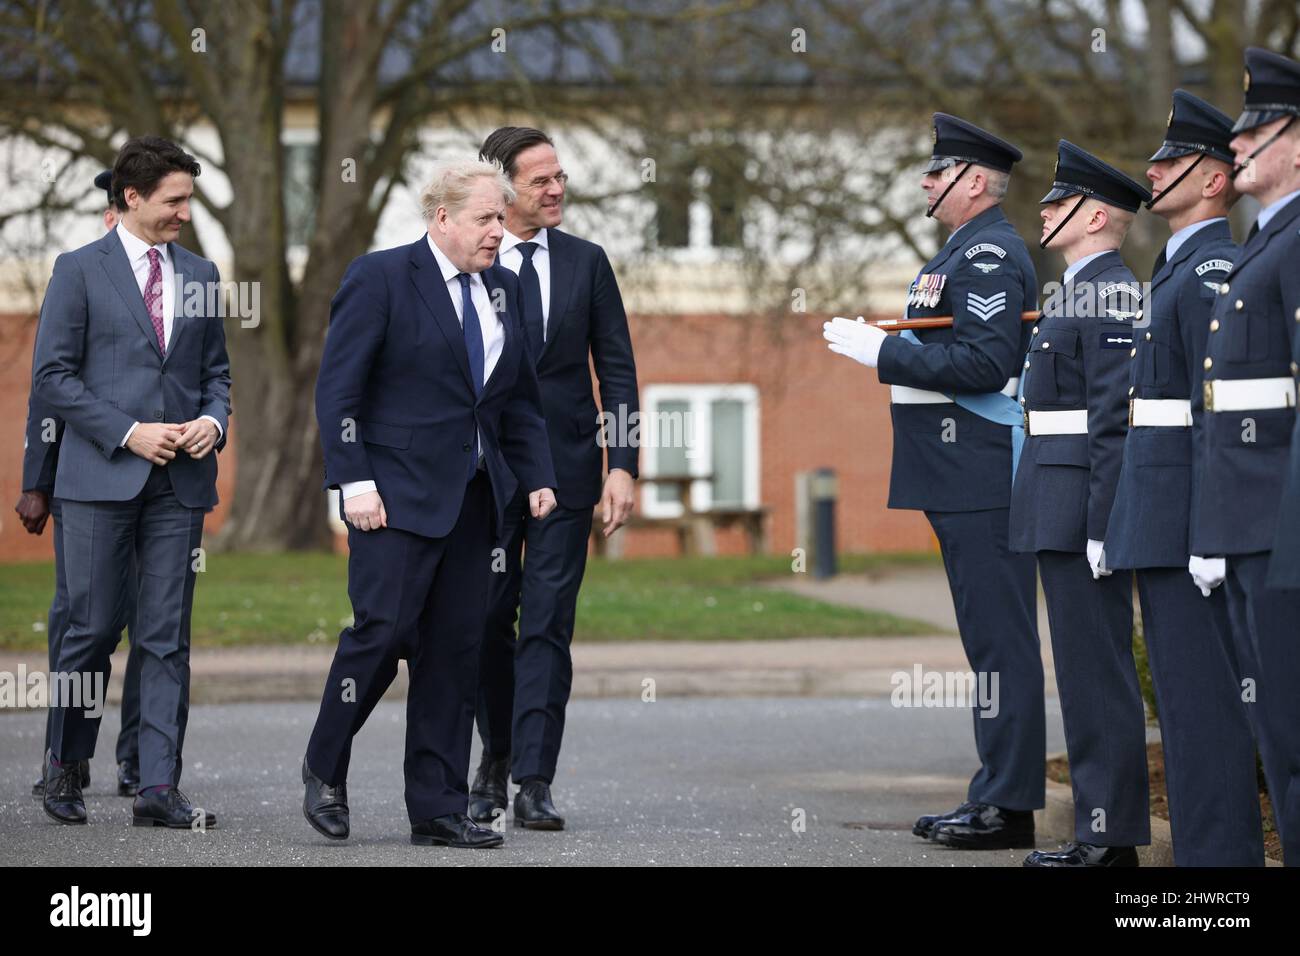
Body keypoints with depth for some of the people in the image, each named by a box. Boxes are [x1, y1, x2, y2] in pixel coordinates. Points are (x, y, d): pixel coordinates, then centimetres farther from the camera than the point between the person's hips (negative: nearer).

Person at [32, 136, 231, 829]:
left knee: (167, 638, -1)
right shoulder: (80, 270, 0)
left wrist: (213, 420, -2)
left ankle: (158, 789, -3)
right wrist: (128, 432, -11)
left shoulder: (199, 275, 14)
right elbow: (52, 376, -4)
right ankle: (64, 766, 18)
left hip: (179, 479, 4)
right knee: (94, 629, 0)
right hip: (102, 477, -4)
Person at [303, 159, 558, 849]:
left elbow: (519, 397, 21)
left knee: (455, 649, 5)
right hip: (397, 494, -6)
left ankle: (439, 810, 8)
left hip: (471, 497, 6)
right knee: (383, 630, -12)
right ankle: (325, 770, 11)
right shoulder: (380, 278, -6)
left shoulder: (500, 288, 14)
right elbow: (337, 390, -9)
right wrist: (354, 483, -16)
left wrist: (537, 476, 9)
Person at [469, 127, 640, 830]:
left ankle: (533, 782, -4)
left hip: (564, 473, 1)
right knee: (487, 622, 7)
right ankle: (496, 755, 27)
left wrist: (622, 465, -2)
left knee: (547, 627, -4)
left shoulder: (586, 263, 7)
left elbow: (616, 369, 7)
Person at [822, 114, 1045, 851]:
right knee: (993, 639, 12)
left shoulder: (990, 256, -13)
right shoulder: (968, 252, 20)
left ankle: (1008, 805, -6)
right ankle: (996, 795, 17)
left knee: (1000, 639, -8)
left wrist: (885, 352, -18)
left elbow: (986, 363, -22)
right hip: (966, 479, 11)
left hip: (982, 478, -11)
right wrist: (883, 346, 14)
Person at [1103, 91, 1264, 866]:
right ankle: (1218, 847, 17)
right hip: (1159, 515, 11)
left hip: (1188, 511, -11)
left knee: (1201, 695, -9)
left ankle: (1218, 853, -8)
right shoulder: (1180, 268, 20)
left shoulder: (1214, 268, -13)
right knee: (1189, 692, 12)